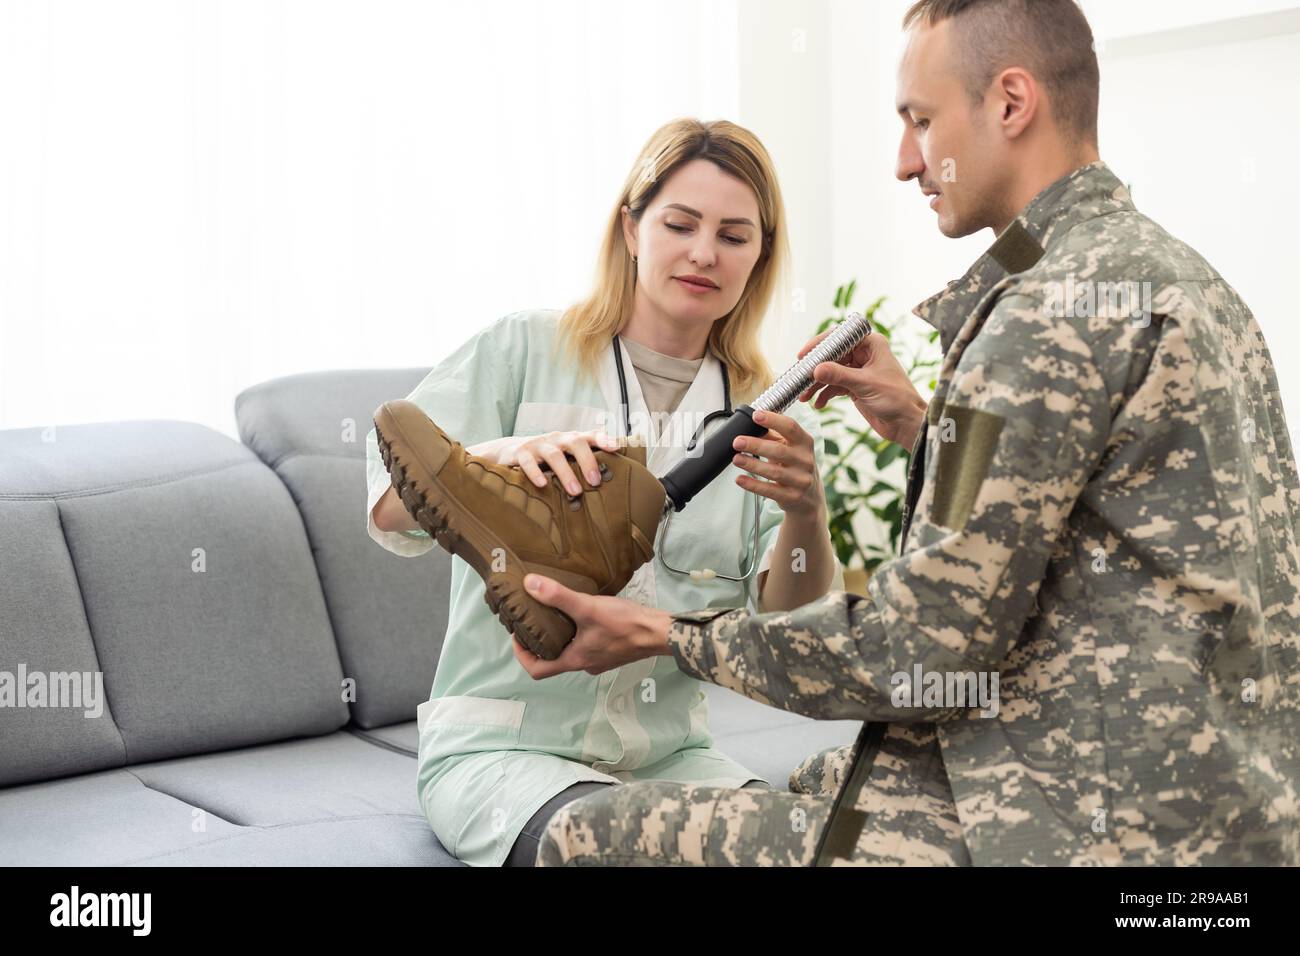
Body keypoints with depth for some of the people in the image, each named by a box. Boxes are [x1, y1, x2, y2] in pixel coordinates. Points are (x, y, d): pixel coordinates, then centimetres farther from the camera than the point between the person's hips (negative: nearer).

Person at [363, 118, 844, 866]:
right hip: (504, 744, -3)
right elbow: (391, 508, -13)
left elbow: (790, 627, -4)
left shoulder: (766, 416, 7)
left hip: (669, 750, 3)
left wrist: (806, 516, -26)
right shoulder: (525, 351, -2)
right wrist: (501, 458, -34)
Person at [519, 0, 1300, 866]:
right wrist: (920, 430, 19)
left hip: (1092, 827, -11)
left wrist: (664, 635, -7)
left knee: (589, 837, -8)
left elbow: (917, 656, -18)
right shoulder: (1179, 276, 14)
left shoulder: (1054, 305, -17)